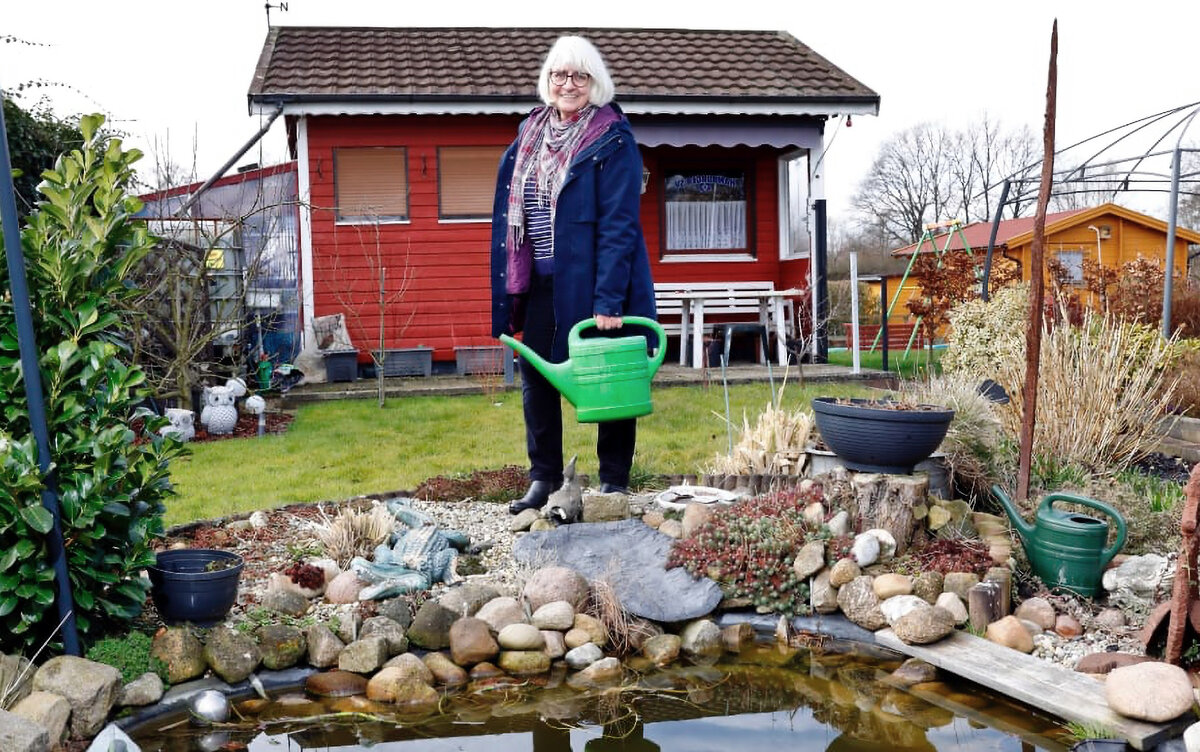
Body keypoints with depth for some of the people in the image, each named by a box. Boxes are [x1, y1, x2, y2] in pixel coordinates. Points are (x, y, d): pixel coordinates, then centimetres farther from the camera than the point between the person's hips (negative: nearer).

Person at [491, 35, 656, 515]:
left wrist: (608, 301, -22)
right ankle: (543, 478, 20)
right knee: (534, 375, 7)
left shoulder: (612, 140, -9)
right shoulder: (530, 134, 10)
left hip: (597, 282, -6)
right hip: (542, 282, 6)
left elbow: (618, 225, -15)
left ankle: (614, 481, 19)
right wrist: (512, 286, 9)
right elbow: (512, 215, 14)